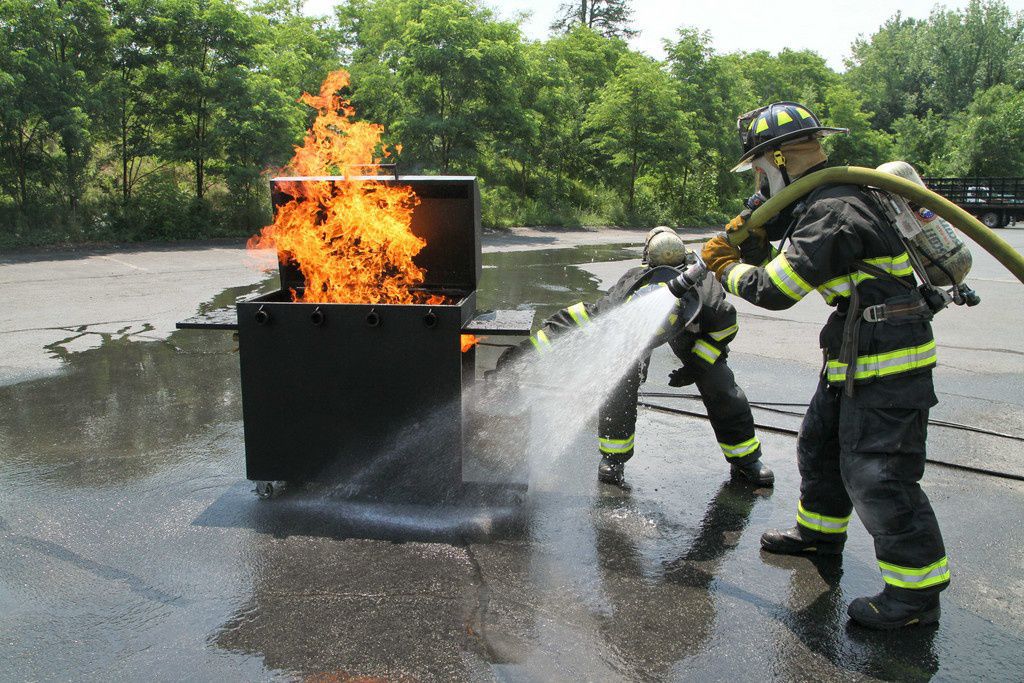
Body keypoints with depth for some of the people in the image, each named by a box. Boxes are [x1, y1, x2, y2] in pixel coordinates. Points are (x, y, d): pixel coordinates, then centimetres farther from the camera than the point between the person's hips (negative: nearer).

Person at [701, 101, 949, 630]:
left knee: (877, 473, -6)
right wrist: (749, 245, 3)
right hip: (855, 355, 11)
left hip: (888, 360, -11)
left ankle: (917, 591, 7)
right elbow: (783, 264, 20)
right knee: (820, 447, 22)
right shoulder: (820, 203, 11)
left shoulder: (835, 213, -23)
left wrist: (727, 268, -5)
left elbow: (775, 290, -23)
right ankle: (821, 531, 42)